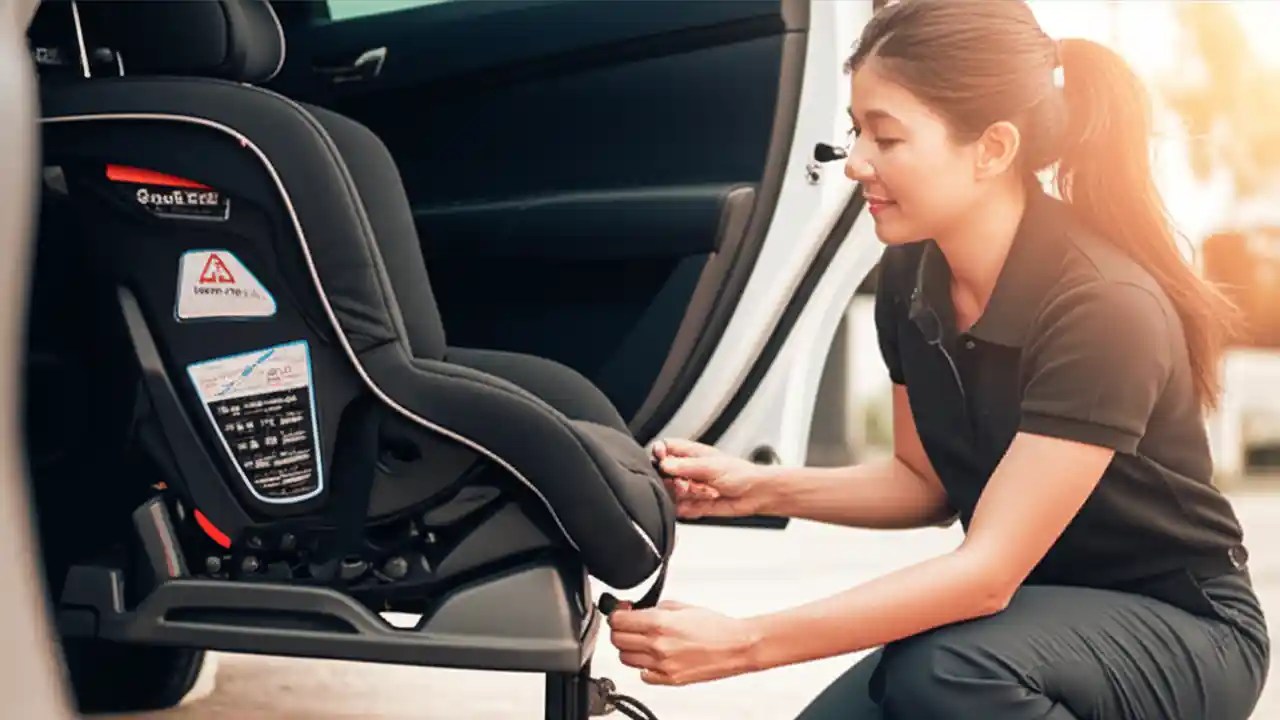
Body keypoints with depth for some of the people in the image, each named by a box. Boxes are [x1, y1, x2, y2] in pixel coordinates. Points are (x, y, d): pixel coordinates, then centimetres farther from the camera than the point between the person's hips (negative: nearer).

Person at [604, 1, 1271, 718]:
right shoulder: (912, 273, -7)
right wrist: (763, 488, -10)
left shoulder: (1103, 308, -28)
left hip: (1183, 625, -6)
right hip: (1031, 606, 6)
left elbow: (988, 571, -30)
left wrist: (744, 643, -34)